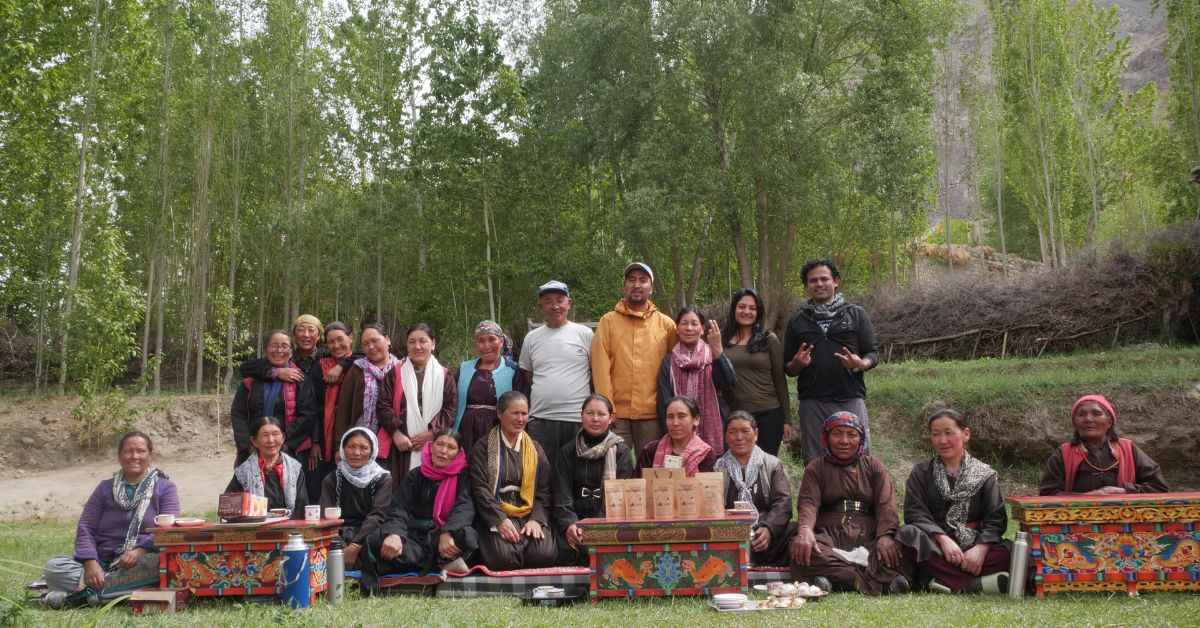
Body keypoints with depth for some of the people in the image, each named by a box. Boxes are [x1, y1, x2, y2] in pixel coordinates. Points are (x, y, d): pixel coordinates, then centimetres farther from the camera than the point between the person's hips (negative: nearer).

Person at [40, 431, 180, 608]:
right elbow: (85, 528, 5)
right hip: (102, 562, 3)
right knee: (53, 567, -19)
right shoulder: (105, 488, 15)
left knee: (162, 563, -37)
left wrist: (140, 551, -24)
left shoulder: (165, 488, 7)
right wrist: (91, 564, -13)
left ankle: (85, 592, -33)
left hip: (142, 563, -3)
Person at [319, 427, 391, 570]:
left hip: (369, 534, -1)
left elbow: (377, 515, -8)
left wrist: (355, 545, -24)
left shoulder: (383, 479, 6)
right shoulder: (332, 480, 11)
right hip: (340, 536, 1)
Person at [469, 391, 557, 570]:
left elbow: (544, 491, 11)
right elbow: (480, 488, -3)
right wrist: (500, 520, -17)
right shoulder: (483, 448, 7)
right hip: (495, 516, -3)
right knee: (504, 557, -32)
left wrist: (537, 519, -7)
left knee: (545, 555, -26)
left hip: (530, 516, 3)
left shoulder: (535, 449, 18)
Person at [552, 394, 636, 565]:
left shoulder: (621, 451, 8)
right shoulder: (568, 452, 13)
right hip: (575, 517, 1)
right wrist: (569, 524, -16)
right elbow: (562, 497, 4)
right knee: (569, 550, -29)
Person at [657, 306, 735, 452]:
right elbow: (664, 402, 2)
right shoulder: (669, 362, 9)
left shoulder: (714, 355, 7)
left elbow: (730, 385, -11)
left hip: (713, 435, 0)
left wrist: (717, 350, -21)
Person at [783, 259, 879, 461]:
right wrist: (798, 364, -8)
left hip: (851, 399, -1)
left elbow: (873, 354, 7)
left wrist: (860, 364, -15)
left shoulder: (856, 314, 9)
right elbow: (788, 368, 16)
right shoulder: (797, 321, 13)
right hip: (812, 404, 2)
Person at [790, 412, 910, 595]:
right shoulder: (816, 468, 17)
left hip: (867, 537, 1)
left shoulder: (874, 467, 19)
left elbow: (886, 505, 3)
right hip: (830, 536, -1)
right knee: (803, 553, -36)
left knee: (899, 551, -32)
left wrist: (885, 536, -20)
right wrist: (805, 530, -26)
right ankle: (878, 581, -38)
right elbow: (808, 503, -2)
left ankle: (836, 580, -41)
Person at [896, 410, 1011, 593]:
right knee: (908, 534, -31)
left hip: (974, 545, 0)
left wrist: (981, 548, -20)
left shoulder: (985, 475, 11)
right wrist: (943, 539, -21)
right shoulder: (921, 473, 12)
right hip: (935, 545, 0)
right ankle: (974, 585, -37)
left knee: (1008, 552, -28)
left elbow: (996, 518, 0)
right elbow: (915, 513, -3)